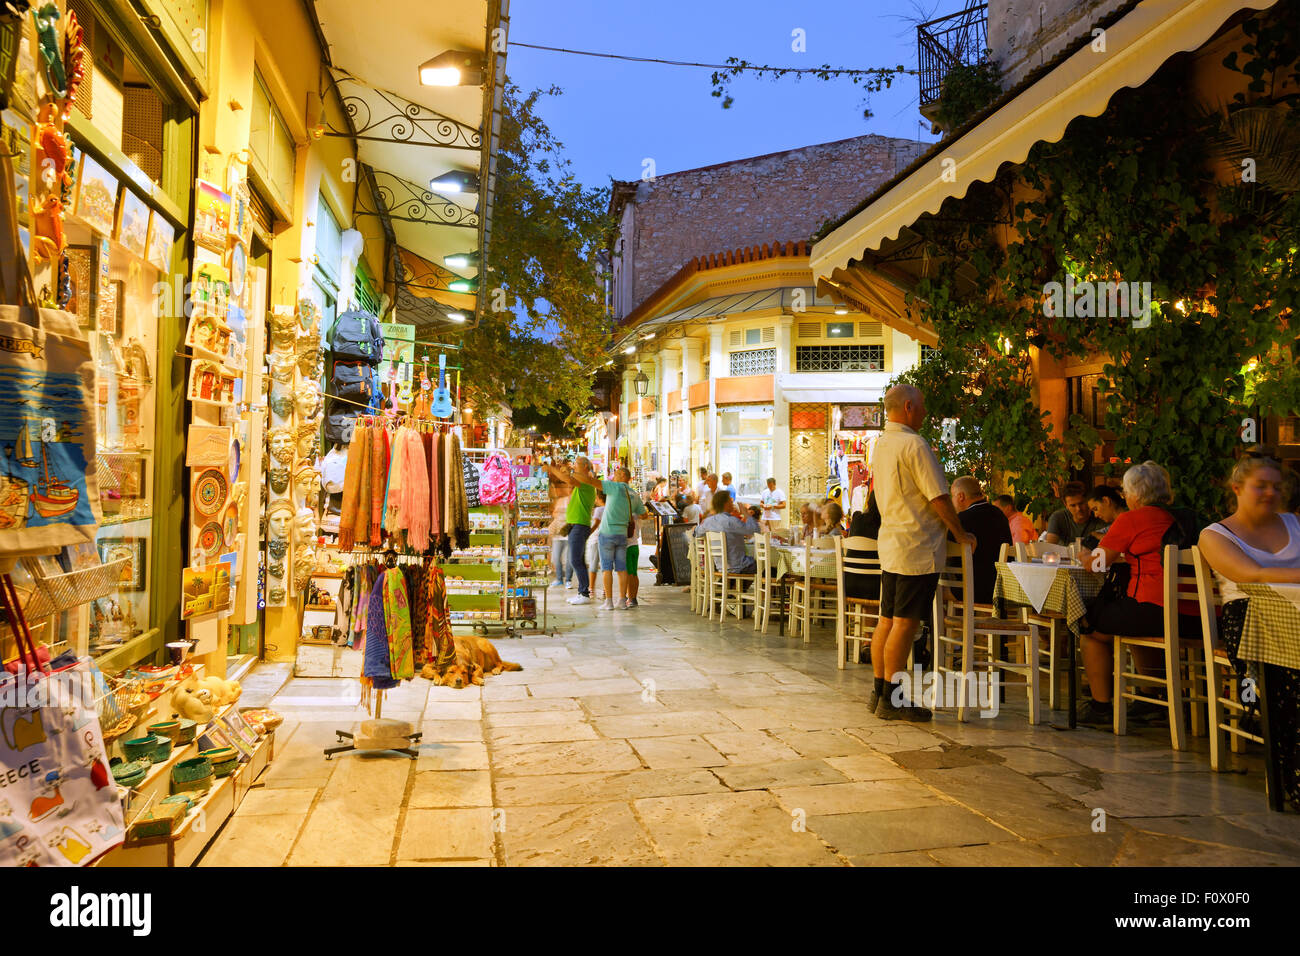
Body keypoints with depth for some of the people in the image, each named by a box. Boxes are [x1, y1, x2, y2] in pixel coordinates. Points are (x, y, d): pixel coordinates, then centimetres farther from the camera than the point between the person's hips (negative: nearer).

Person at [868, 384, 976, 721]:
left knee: (888, 620, 13)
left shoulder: (879, 445, 13)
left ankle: (880, 691, 20)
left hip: (890, 543, 9)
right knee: (905, 623, -5)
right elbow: (939, 496, -14)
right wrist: (960, 532, -1)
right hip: (917, 546, -9)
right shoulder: (913, 444, -15)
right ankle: (892, 700, 0)